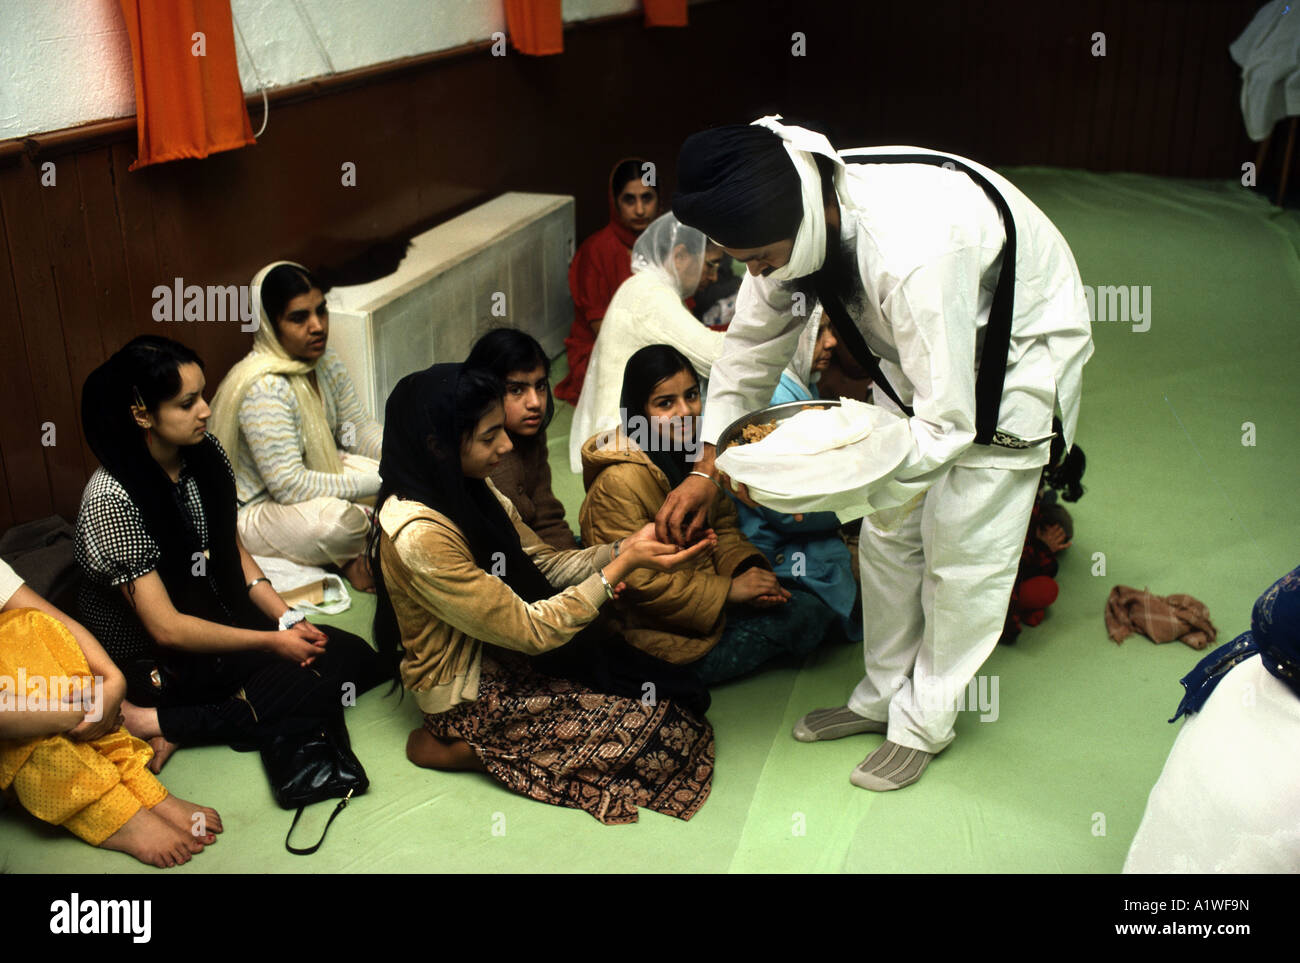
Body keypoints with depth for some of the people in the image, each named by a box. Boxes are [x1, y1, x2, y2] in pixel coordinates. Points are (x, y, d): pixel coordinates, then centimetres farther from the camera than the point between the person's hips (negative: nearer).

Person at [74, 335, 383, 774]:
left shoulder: (205, 452, -5)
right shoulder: (112, 501, -26)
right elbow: (166, 628, -24)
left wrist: (287, 618, -7)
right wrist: (272, 642, -19)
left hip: (222, 617, 8)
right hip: (160, 660, -8)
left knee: (357, 657, -5)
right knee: (312, 684, -19)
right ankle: (164, 724, -11)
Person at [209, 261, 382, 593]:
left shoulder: (325, 362, -4)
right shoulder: (263, 388, -30)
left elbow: (360, 428, 5)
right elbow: (290, 487, -31)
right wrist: (376, 481, -29)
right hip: (254, 512, -8)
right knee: (334, 518, -37)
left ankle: (351, 553, 0)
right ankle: (350, 557, -4)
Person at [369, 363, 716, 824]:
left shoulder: (471, 491, -1)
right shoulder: (420, 536, -30)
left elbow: (544, 562, 4)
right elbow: (530, 630, -25)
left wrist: (623, 548, -13)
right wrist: (623, 566, -24)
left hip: (502, 656, 9)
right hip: (470, 694, -9)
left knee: (684, 693, 0)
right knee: (666, 733, -14)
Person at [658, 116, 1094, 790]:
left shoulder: (911, 252, -44)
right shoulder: (790, 220, -19)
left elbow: (946, 425, -37)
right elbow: (751, 343, -3)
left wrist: (806, 477, -35)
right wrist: (708, 468, -8)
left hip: (1017, 351, -7)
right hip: (915, 351, 7)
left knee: (963, 549, -2)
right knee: (888, 528, 12)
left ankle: (924, 722, 18)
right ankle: (883, 695, 30)